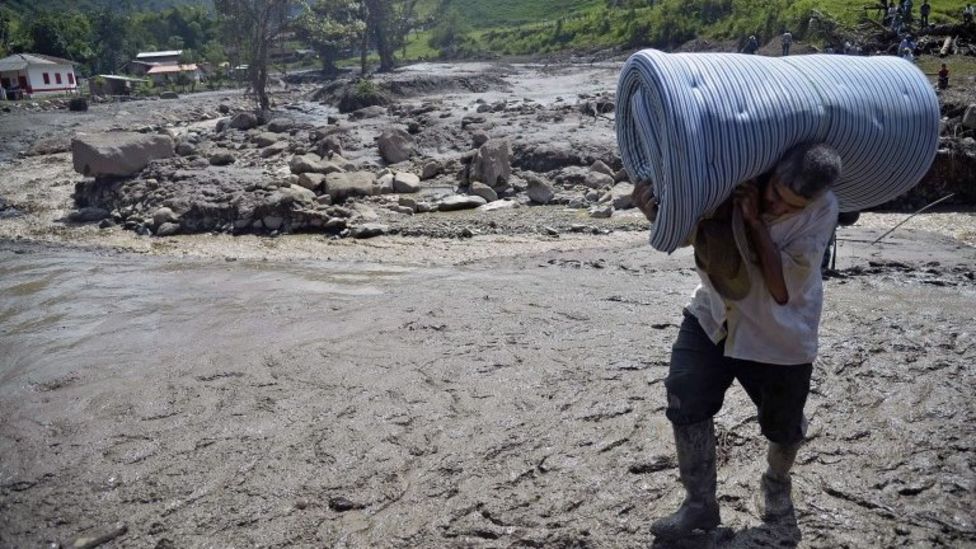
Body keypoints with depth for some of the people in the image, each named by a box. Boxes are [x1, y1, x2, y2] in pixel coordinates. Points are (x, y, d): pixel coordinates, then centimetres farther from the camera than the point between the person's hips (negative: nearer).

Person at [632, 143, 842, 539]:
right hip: (714, 316, 2)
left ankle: (777, 482, 47)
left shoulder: (821, 210, -25)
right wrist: (653, 207, -30)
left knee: (783, 425, 13)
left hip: (781, 335, -1)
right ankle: (700, 503, 11)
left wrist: (756, 222, -36)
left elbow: (784, 290, -28)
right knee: (684, 401, -8)